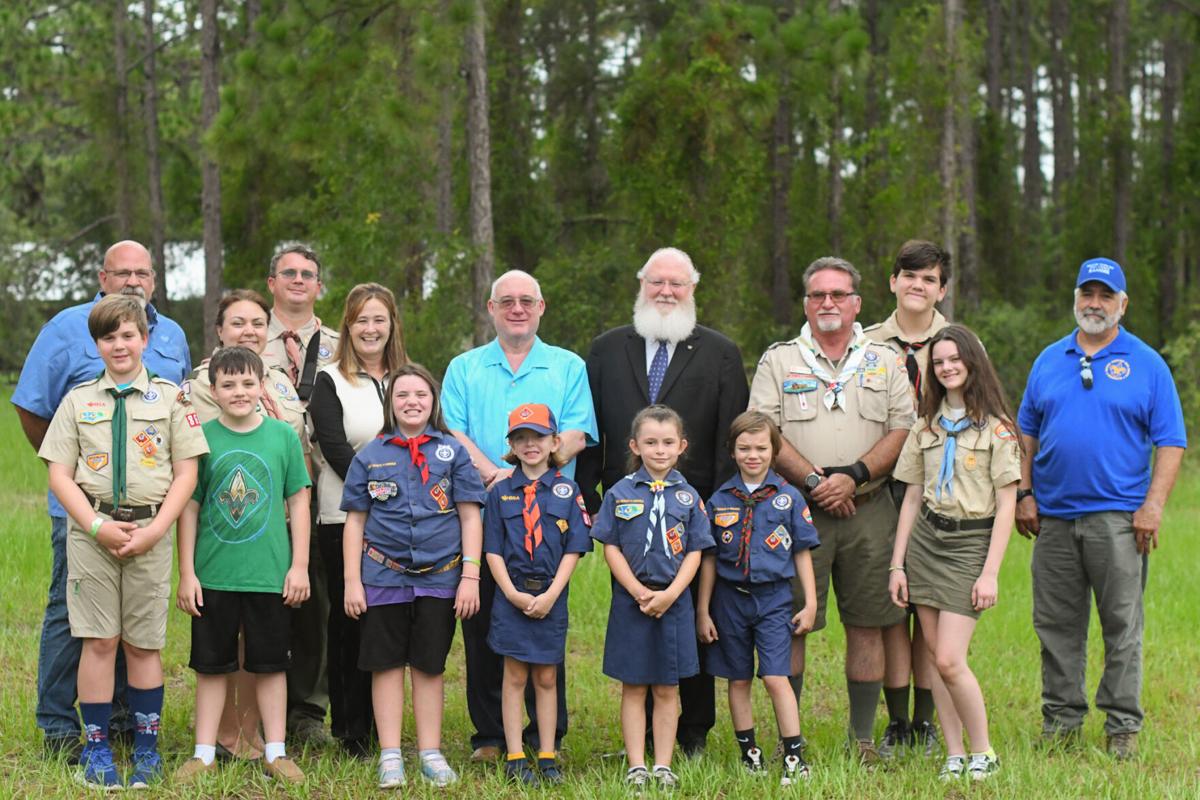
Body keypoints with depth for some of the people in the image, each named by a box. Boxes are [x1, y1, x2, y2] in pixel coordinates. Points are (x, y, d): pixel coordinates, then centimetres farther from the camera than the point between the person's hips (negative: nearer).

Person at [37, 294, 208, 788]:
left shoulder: (170, 398, 7)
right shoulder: (79, 400, 9)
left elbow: (186, 472, 3)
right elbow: (59, 474, 4)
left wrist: (156, 528, -9)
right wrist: (97, 526, -9)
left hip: (149, 534, 0)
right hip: (91, 532, 0)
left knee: (143, 644, 4)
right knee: (98, 640, -1)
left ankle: (147, 747, 12)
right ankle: (96, 747, 6)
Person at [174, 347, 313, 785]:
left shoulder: (282, 435, -1)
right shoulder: (201, 437, -2)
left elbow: (298, 502, 3)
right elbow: (189, 507, 1)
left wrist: (299, 566, 0)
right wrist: (187, 572, -2)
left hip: (270, 575, 0)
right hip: (213, 574, 0)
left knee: (270, 664, 9)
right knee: (211, 665, 8)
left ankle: (275, 752, 17)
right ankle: (204, 753, 16)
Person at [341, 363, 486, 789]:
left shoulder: (452, 451, 3)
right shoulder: (370, 456, 4)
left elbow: (470, 516, 2)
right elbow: (355, 521, 7)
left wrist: (470, 577, -4)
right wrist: (352, 581, 1)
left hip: (439, 578, 0)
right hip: (384, 575, 0)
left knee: (429, 665, 7)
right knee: (386, 664, 3)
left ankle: (430, 753, 15)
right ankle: (390, 756, 9)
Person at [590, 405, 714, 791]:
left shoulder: (687, 496, 3)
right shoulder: (620, 493, 0)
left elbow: (694, 553, 1)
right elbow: (611, 547, -1)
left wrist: (669, 594, -12)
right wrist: (638, 591, -12)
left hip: (673, 602, 1)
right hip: (630, 601, -1)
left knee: (666, 689, 6)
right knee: (634, 688, 4)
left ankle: (663, 765, 12)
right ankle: (636, 766, 8)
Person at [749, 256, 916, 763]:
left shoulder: (885, 361, 12)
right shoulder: (778, 361, 8)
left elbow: (903, 429, 3)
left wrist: (853, 476, -11)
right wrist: (814, 481, -12)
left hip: (868, 510, 2)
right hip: (797, 511, -1)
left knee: (868, 623, 2)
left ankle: (863, 737, 9)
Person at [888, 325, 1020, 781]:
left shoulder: (996, 427, -3)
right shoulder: (927, 426, 12)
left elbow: (1006, 506, -6)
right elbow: (912, 498, 13)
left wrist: (990, 573, -12)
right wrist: (897, 563, 7)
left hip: (971, 543, -5)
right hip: (926, 539, 5)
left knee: (950, 661, -13)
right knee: (935, 657, 2)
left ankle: (983, 754, 2)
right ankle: (954, 756, 10)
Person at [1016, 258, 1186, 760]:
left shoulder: (1146, 364, 3)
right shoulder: (1049, 361, 13)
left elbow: (1170, 442, -1)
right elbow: (1027, 433, 16)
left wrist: (1153, 505, -10)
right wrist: (1024, 494, 5)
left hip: (1117, 518, -3)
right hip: (1053, 517, 3)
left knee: (1122, 625, -1)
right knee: (1056, 625, 7)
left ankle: (1123, 726, 6)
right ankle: (1061, 719, 16)